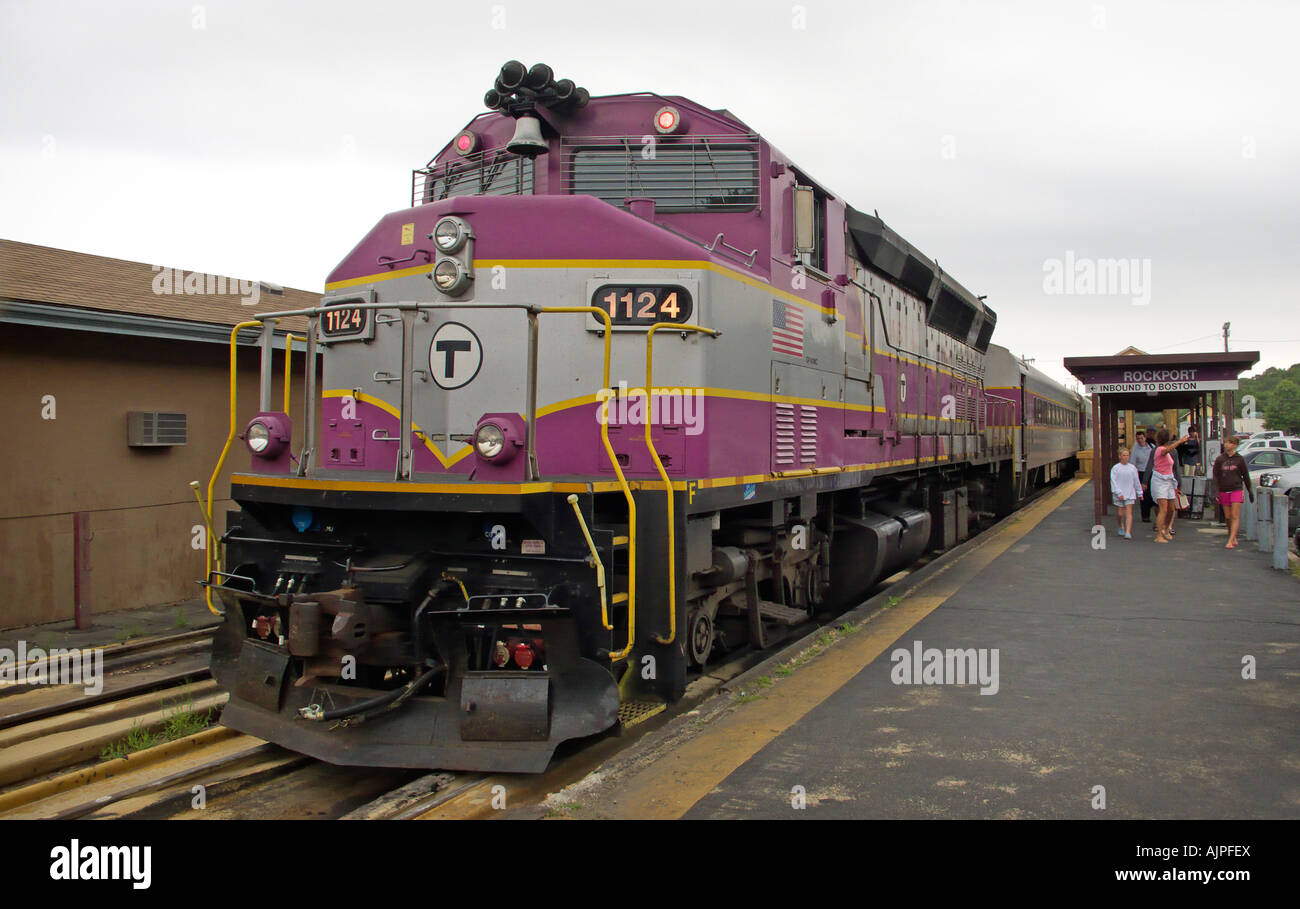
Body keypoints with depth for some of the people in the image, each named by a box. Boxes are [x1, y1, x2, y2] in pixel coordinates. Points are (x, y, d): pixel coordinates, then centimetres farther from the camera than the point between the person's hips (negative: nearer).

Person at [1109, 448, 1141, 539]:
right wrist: (1119, 493, -14)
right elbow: (1113, 482, -7)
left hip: (1130, 494, 1)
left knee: (1129, 513, -7)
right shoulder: (1115, 468, -2)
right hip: (1119, 495, -1)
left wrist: (1139, 493, 17)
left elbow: (1136, 481, 13)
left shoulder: (1132, 468, 6)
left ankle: (1128, 532, -12)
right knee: (1120, 514, 7)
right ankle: (1121, 527, 34)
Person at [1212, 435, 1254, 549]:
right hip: (1224, 491, 2)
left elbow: (1246, 476, 8)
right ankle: (1234, 538, 23)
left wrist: (1250, 491, 12)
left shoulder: (1240, 459, 0)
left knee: (1235, 516, -9)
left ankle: (1230, 541, -12)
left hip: (1236, 490, -2)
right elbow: (1215, 476, 1)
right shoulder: (1219, 459, 2)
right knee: (1227, 517, 8)